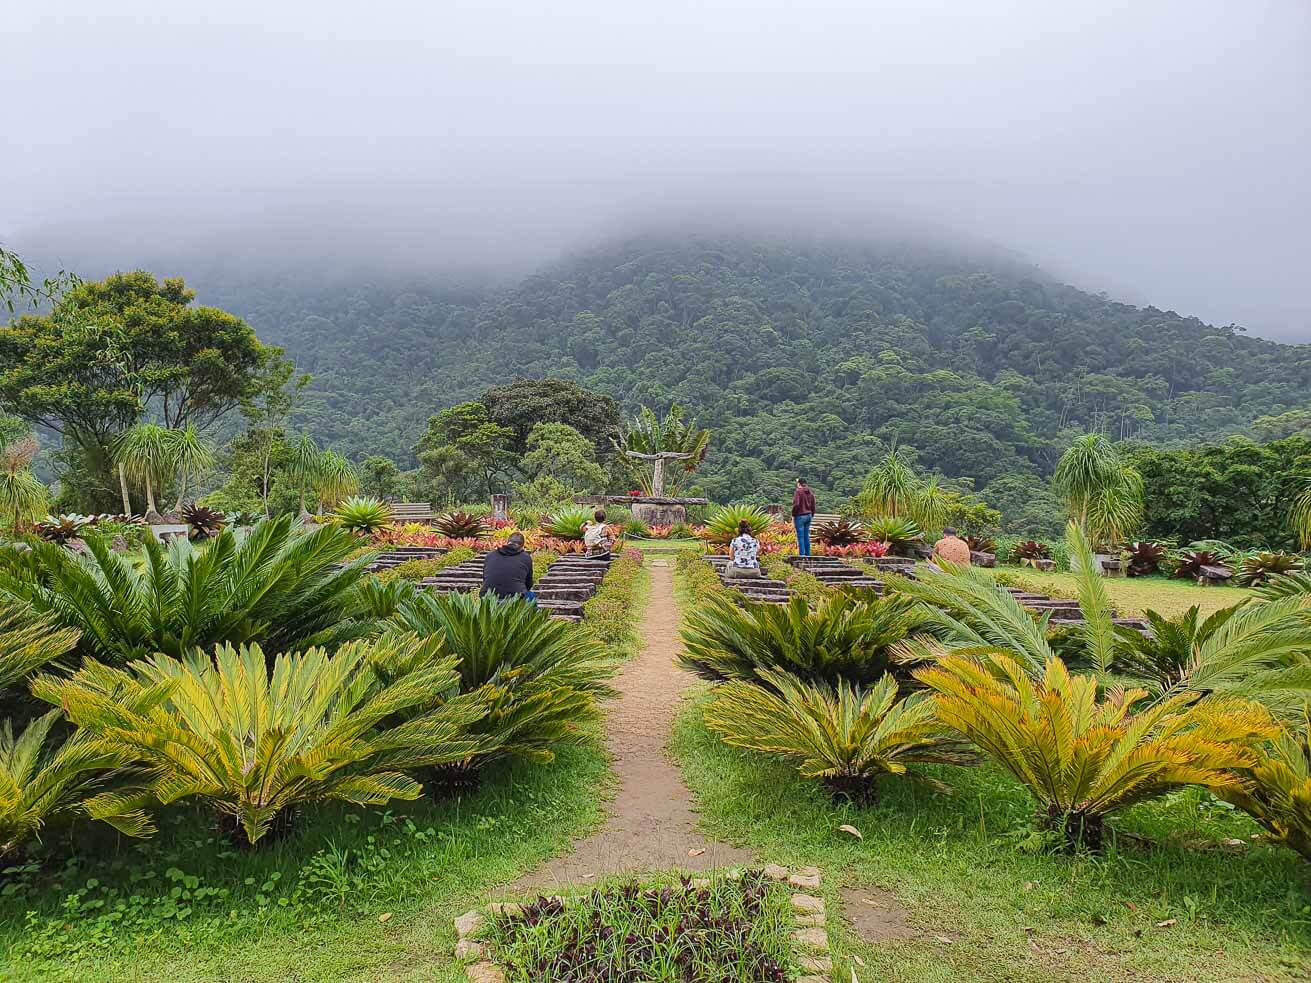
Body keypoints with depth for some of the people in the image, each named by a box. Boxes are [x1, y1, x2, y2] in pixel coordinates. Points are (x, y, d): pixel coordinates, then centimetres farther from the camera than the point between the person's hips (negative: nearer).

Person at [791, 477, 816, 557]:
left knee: (800, 536, -3)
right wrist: (812, 515, 21)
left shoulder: (798, 491, -12)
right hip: (808, 515, 7)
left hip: (800, 516, -7)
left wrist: (793, 515, -8)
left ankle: (802, 554, -5)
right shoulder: (810, 492, 9)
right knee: (806, 535, 12)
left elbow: (796, 504, -19)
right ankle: (808, 554, 14)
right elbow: (813, 505, 12)